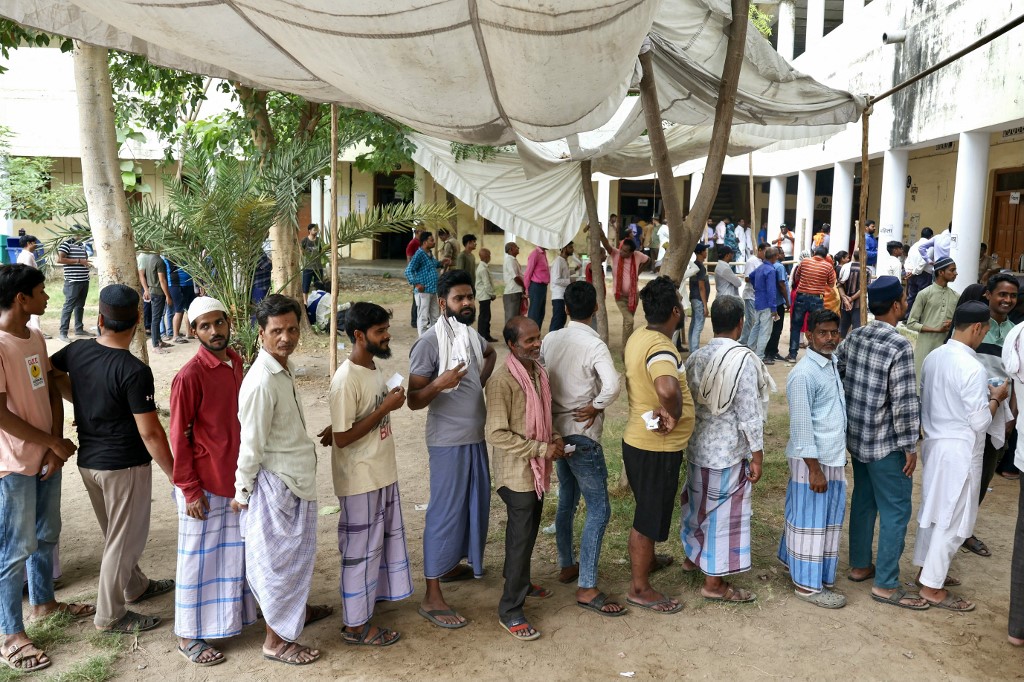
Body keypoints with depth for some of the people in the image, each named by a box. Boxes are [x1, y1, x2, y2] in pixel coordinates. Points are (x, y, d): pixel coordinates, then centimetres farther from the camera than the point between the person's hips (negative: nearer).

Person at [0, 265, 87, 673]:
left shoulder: (35, 338, 5)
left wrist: (56, 446, -3)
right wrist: (56, 443, -13)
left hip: (46, 456, 8)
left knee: (46, 535, 21)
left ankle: (43, 601, 40)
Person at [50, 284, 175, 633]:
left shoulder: (77, 350, -5)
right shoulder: (135, 371, -25)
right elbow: (150, 433, -23)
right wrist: (174, 475, -13)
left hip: (88, 460, 7)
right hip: (124, 466, -7)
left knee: (117, 533, 24)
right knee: (125, 539, 9)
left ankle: (135, 586, 44)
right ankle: (110, 615, 22)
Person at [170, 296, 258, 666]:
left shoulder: (235, 362, 3)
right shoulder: (189, 376, -20)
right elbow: (180, 438, -16)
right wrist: (190, 490, -14)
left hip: (235, 476, 7)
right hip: (204, 484, -7)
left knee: (232, 552, 20)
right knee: (198, 559, 6)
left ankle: (228, 616, 39)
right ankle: (189, 636, 22)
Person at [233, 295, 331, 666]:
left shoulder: (284, 368, 4)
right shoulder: (262, 382, -26)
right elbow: (251, 444, -19)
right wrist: (242, 491, -13)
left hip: (295, 475, 9)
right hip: (275, 481, -9)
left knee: (297, 550, 25)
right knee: (278, 558, 5)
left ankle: (296, 609, 46)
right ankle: (276, 640, 21)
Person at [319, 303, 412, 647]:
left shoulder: (374, 367, 4)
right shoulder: (346, 380, -23)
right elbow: (343, 437, -23)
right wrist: (386, 408, -23)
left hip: (382, 473, 8)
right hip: (359, 480, -8)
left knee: (381, 540, 20)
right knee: (361, 549, 4)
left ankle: (368, 598, 39)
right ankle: (355, 625, 19)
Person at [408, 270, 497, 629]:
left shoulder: (472, 336, 6)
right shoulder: (429, 343, -18)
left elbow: (490, 353, 31)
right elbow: (413, 400, -18)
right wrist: (439, 384, -36)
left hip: (476, 436, 8)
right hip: (448, 441, -8)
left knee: (474, 503, 19)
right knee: (444, 512, -4)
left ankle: (452, 564, 40)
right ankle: (432, 597, 5)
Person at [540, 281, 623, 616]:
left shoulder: (550, 339, 1)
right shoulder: (594, 345, -19)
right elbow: (612, 386, -33)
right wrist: (595, 407, -16)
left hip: (557, 430, 7)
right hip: (583, 436, -7)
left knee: (567, 501, 21)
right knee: (598, 510, -1)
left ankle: (567, 566, 34)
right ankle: (586, 588, 0)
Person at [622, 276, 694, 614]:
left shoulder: (639, 336, 2)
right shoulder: (661, 347, -27)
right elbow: (667, 389, -48)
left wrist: (657, 409, 7)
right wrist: (674, 413, -28)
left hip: (638, 438, 9)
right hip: (657, 448, -9)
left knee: (648, 510, 27)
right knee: (649, 518, 7)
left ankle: (645, 559, 46)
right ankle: (639, 588, 22)